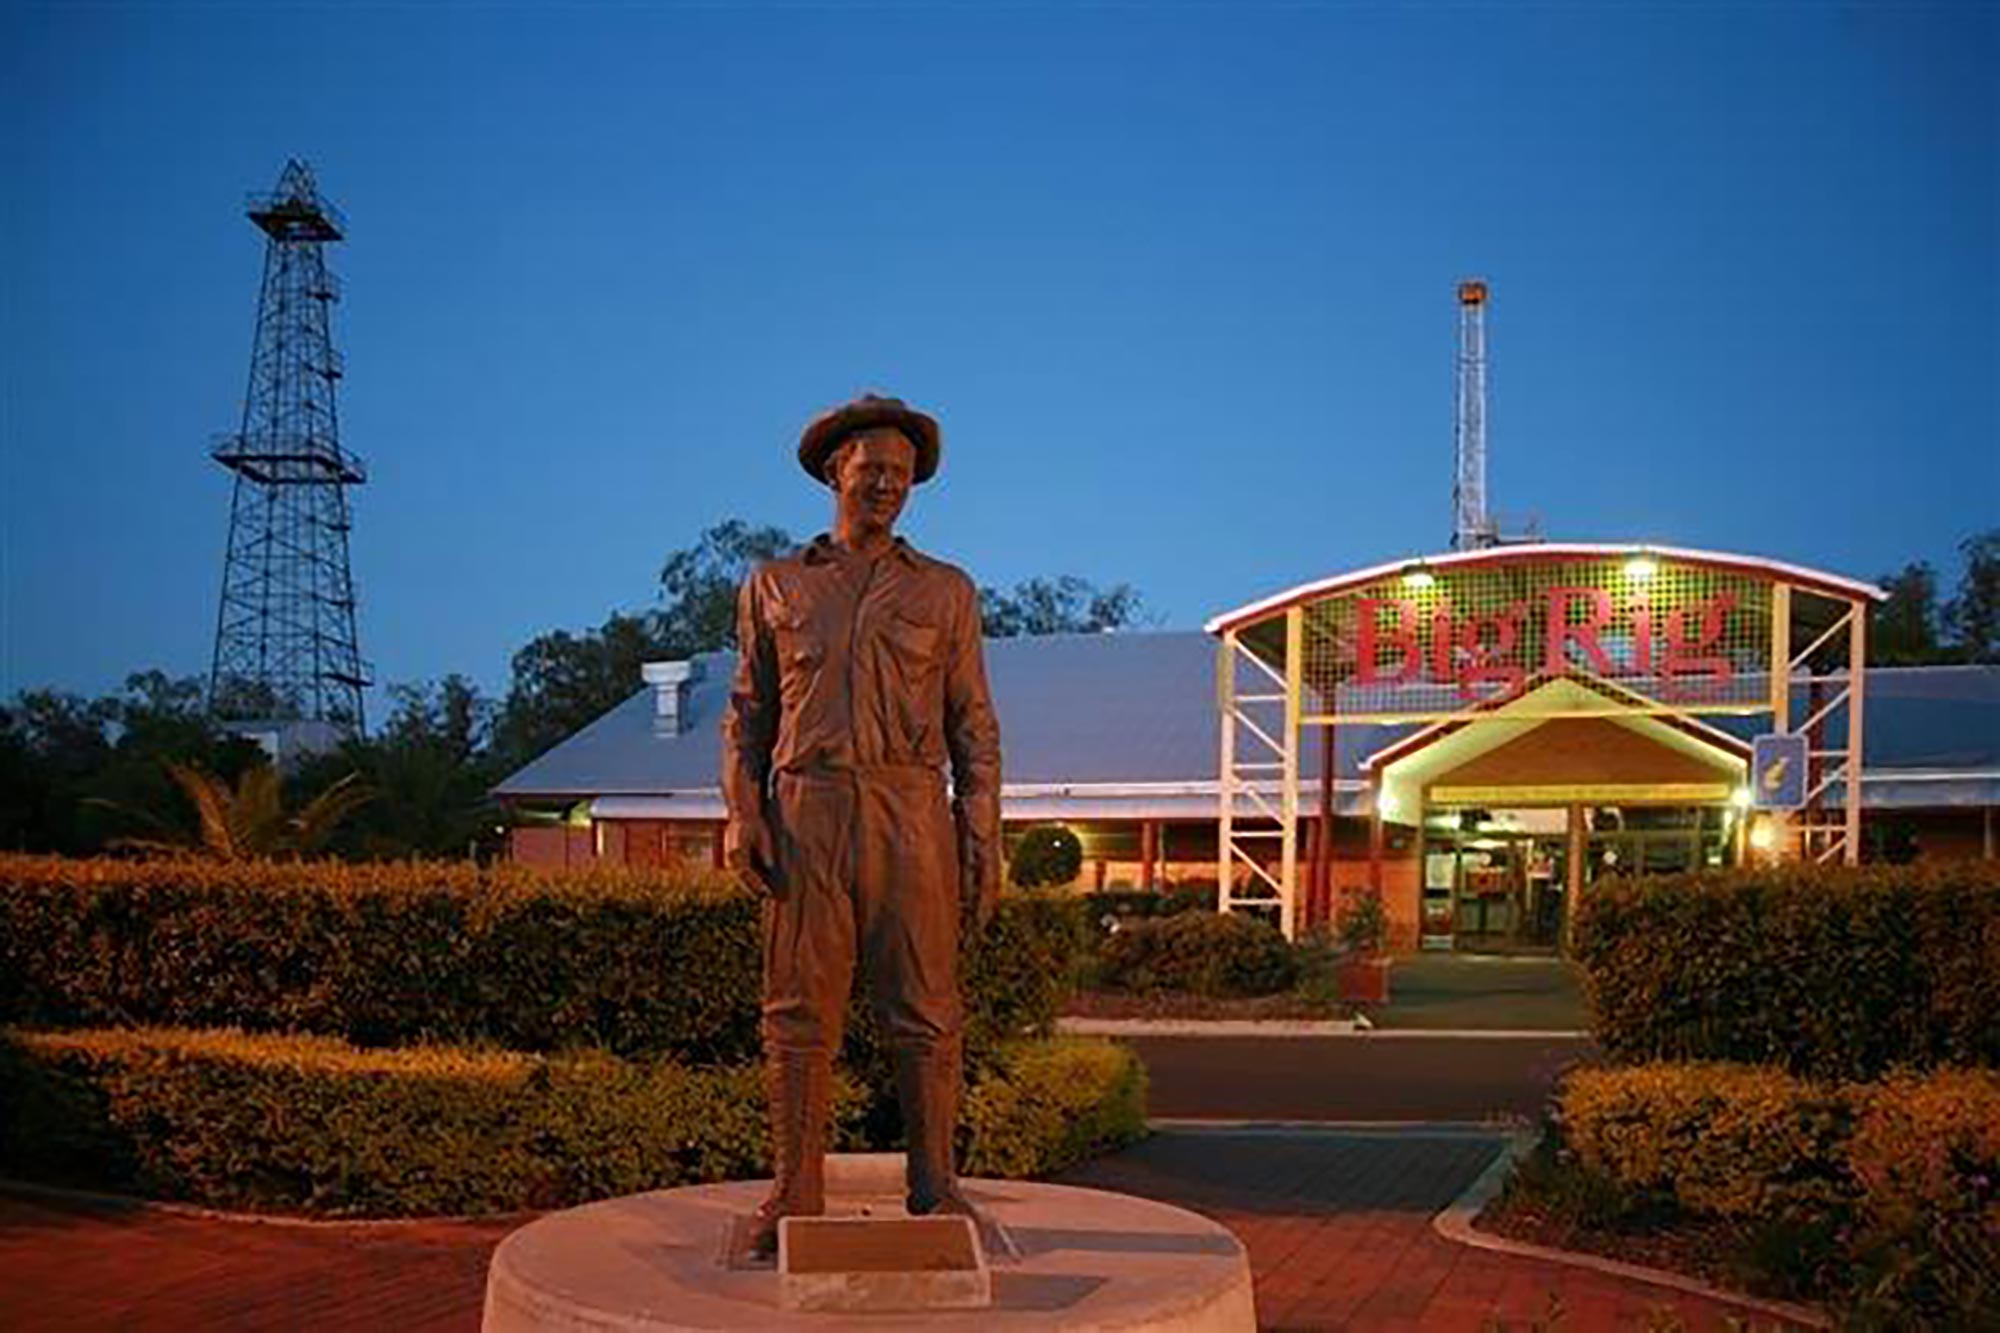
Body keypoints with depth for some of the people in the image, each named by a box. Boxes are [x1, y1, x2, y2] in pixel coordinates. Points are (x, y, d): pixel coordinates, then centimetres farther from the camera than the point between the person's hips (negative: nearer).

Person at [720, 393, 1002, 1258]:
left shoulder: (947, 592, 14)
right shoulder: (774, 587, 15)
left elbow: (973, 725, 11)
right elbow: (747, 713, 14)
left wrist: (983, 839, 1)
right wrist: (742, 814, -1)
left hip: (913, 814, 0)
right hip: (807, 811, 0)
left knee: (924, 1009, -1)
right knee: (800, 1008, 0)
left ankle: (934, 1187, 7)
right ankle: (794, 1193, 5)